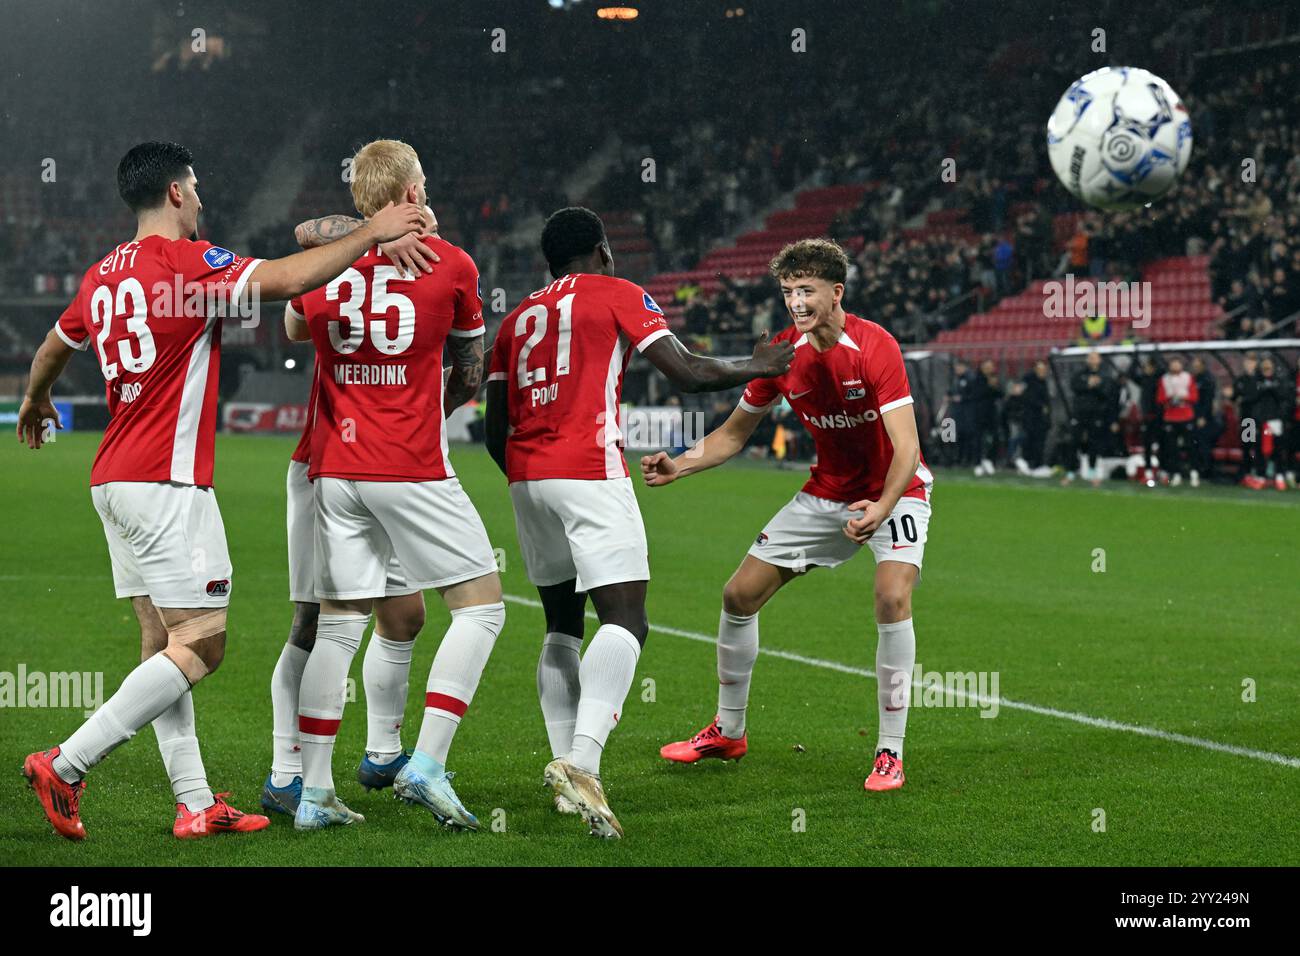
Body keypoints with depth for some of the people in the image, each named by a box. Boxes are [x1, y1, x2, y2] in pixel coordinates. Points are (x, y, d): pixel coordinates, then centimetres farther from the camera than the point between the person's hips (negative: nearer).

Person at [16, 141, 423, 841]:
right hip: (168, 484, -9)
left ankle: (195, 803, 8)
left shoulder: (102, 276, 14)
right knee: (200, 644, -7)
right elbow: (286, 279, -23)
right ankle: (65, 765, -11)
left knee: (162, 642, 8)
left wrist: (35, 403, 52)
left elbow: (53, 349, 31)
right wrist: (369, 234, -12)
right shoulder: (190, 262, -10)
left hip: (113, 481, 9)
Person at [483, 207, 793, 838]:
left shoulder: (517, 318, 21)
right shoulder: (618, 295, 6)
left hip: (524, 478, 6)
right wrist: (760, 367, 15)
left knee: (562, 627, 16)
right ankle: (581, 762, -29)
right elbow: (687, 374, 0)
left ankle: (568, 767, 7)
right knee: (625, 621, -10)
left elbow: (495, 431, 19)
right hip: (588, 474, -6)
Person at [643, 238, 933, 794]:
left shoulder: (874, 347, -25)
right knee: (739, 594, 3)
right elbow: (734, 433, 5)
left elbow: (906, 447, -32)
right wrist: (680, 466, -12)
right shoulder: (781, 353, -8)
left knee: (892, 597, -30)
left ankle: (890, 752, -17)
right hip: (826, 493, 6)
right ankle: (728, 732, 23)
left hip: (894, 492, -5)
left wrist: (882, 507, -49)